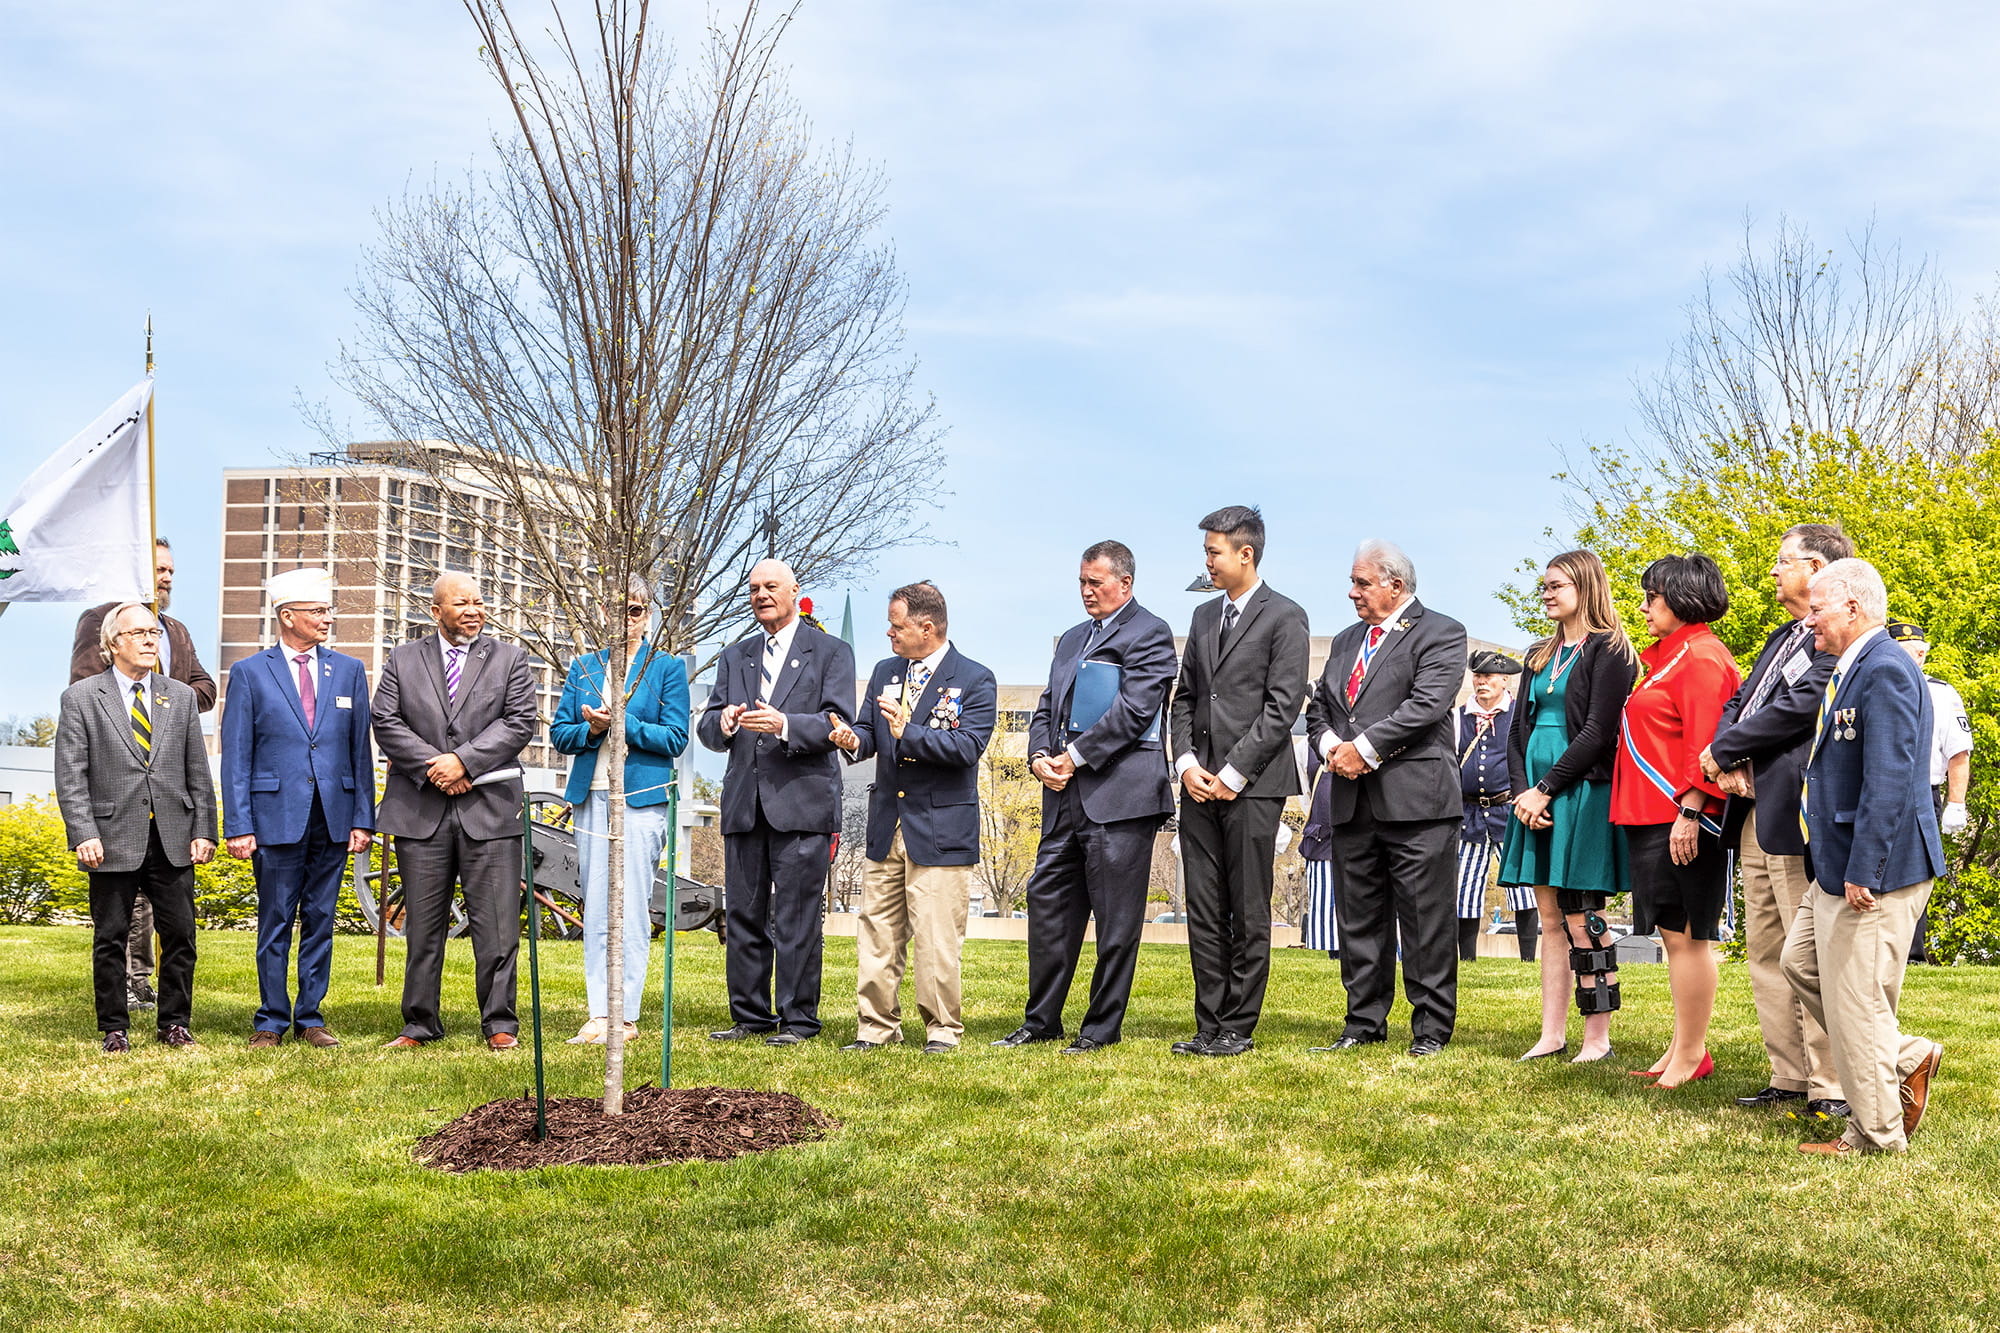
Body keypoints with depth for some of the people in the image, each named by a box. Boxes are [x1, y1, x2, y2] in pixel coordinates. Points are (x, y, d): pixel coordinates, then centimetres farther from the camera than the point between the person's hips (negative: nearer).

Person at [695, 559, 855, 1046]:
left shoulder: (831, 653, 5)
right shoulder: (734, 658, 18)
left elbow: (837, 723, -6)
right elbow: (707, 730, 12)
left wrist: (784, 725, -22)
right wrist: (723, 723, -12)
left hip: (801, 802, -5)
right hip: (744, 804, 5)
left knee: (796, 917, -4)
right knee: (744, 915, 7)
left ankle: (797, 1020, 3)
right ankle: (750, 1016, 16)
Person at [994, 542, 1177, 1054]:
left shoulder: (1149, 633, -3)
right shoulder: (1072, 639, 22)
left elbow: (1134, 709, -14)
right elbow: (1047, 707, 20)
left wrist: (1074, 757, -14)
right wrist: (1040, 755, 0)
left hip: (1120, 795, -8)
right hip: (1066, 798, 8)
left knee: (1116, 917, -1)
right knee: (1047, 899, 8)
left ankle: (1102, 1026, 7)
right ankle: (1041, 1020, 17)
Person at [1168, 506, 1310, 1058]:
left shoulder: (1284, 617, -3)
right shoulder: (1204, 615, 17)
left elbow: (1282, 707, -10)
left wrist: (1233, 773, -13)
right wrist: (1186, 763, 1)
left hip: (1253, 785, -6)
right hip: (1200, 785, 6)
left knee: (1248, 914, 0)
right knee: (1204, 913, 6)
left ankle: (1237, 1028, 7)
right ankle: (1209, 1026, 11)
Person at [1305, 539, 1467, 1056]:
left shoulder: (1441, 634, -1)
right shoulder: (1346, 641, 21)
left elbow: (1427, 704, -14)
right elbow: (1318, 707, 20)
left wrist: (1365, 749, -15)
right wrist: (1329, 744, -2)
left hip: (1416, 799, -7)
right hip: (1353, 801, 7)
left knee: (1425, 920, -2)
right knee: (1359, 919, 10)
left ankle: (1431, 1028, 5)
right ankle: (1364, 1023, 19)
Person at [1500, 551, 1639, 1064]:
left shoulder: (1608, 650, -5)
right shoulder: (1541, 655, 18)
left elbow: (1599, 733, -13)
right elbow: (1520, 727, 15)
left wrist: (1545, 789, -14)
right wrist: (1521, 791, -1)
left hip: (1582, 794, -7)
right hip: (1537, 797, 7)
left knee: (1581, 920, -6)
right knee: (1550, 917, 8)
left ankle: (1597, 1038, 1)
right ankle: (1552, 1035, 12)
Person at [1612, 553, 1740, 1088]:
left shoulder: (1701, 657, -11)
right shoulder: (1669, 657, 19)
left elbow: (1705, 742, -19)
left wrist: (1690, 811, -24)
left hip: (1680, 822, -10)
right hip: (1649, 817, 10)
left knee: (1686, 935, -4)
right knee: (1675, 934, 13)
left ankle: (1692, 1054, 2)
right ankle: (1682, 1048, 20)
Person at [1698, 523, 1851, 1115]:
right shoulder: (1783, 636, 21)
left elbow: (1797, 707, -18)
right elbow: (1738, 703, 19)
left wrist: (1722, 751, -7)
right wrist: (1732, 764, -1)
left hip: (1795, 816, -10)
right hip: (1755, 814, 10)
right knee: (1764, 955, 12)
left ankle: (1830, 1087, -1)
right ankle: (1788, 1078, 18)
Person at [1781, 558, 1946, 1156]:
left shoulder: (1886, 670, -19)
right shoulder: (1852, 670, 13)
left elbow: (1889, 781, -24)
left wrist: (1862, 873, -24)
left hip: (1876, 871, -11)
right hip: (1842, 867, 11)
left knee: (1855, 999, -1)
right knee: (1801, 962, 19)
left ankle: (1876, 1135, 12)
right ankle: (1906, 1059, 24)